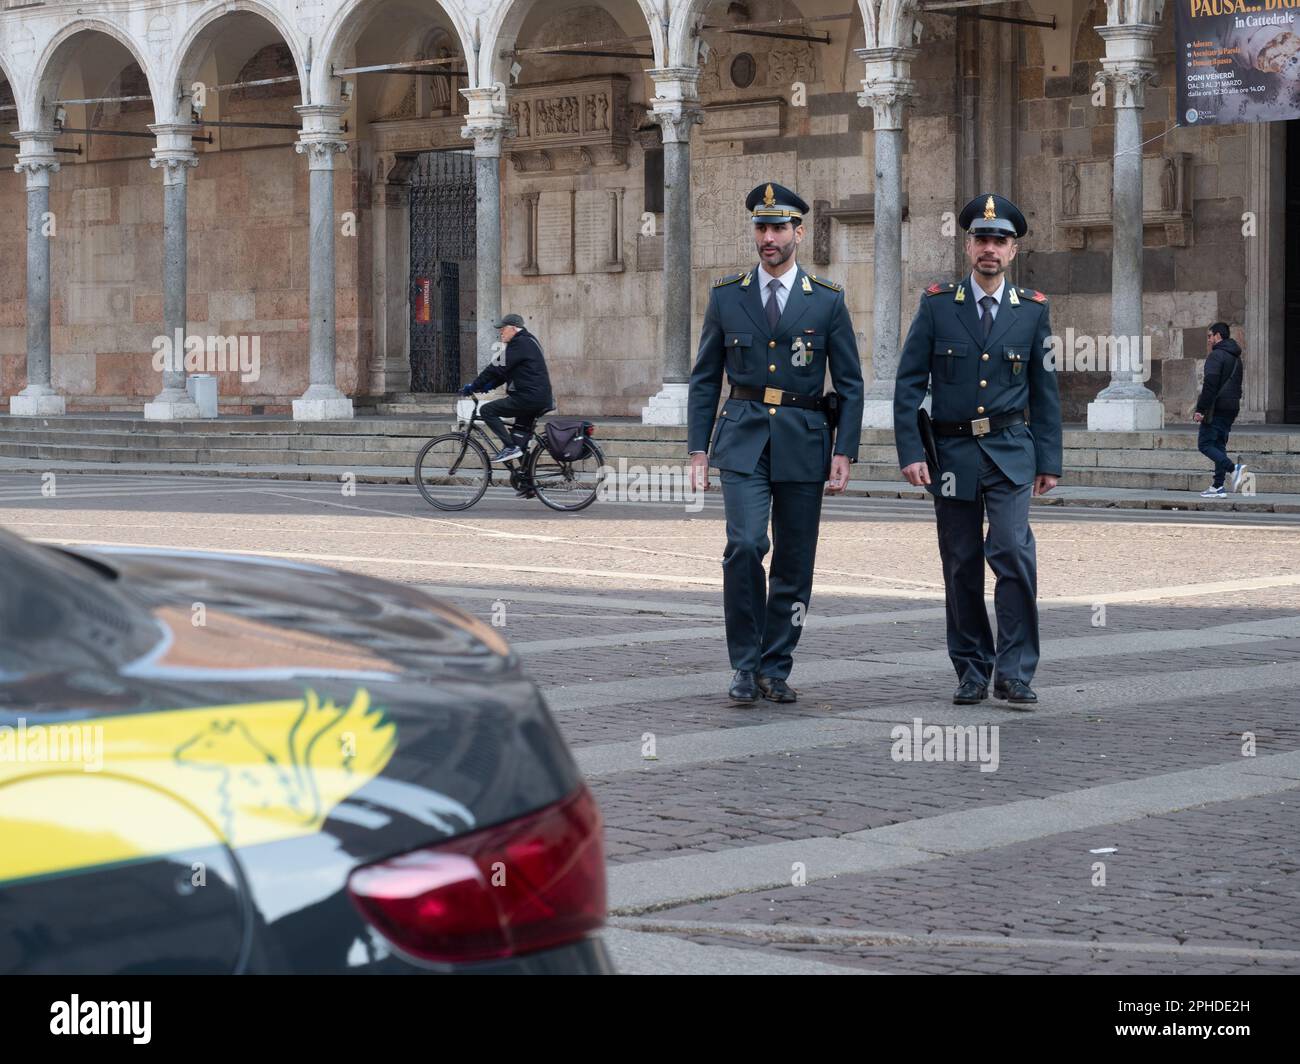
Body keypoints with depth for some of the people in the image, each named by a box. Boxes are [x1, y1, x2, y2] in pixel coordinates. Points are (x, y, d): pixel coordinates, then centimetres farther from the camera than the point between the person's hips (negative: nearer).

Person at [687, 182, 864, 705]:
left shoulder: (827, 300, 3)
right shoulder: (726, 295, 6)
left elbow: (850, 385, 4)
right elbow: (704, 379, 9)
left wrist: (844, 453, -4)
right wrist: (698, 450, 3)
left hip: (803, 442, 1)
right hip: (743, 439, -1)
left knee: (794, 563, 4)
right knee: (745, 545, -17)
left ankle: (775, 669, 16)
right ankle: (746, 665, -6)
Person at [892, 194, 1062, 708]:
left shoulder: (1032, 309, 5)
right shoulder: (937, 305, 1)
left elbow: (1045, 390, 9)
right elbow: (908, 385, 0)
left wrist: (1049, 461, 5)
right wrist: (910, 452, -9)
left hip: (1010, 452, 0)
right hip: (952, 452, 1)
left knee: (1014, 551, -16)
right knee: (961, 564, 6)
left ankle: (1014, 671, -10)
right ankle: (972, 671, 18)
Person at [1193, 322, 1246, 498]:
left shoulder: (1217, 355, -11)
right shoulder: (1236, 358, 20)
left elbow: (1210, 384, -19)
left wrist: (1200, 409, -19)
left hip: (1216, 409, -9)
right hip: (1232, 409, 9)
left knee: (1204, 444, -8)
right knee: (1219, 445, 11)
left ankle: (1234, 468, -26)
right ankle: (1218, 487, 7)